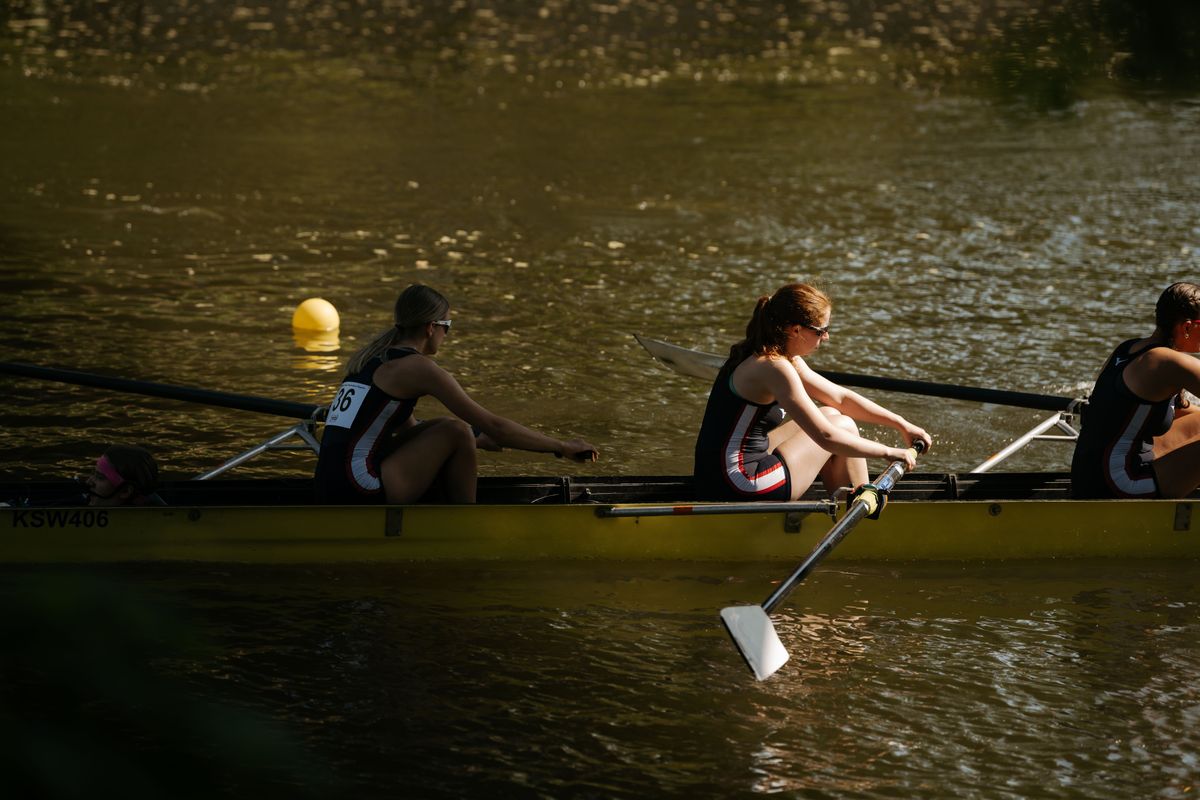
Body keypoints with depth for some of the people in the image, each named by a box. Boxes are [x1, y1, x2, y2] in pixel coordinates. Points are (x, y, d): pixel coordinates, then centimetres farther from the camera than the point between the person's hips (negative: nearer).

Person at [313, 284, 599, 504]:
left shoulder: (370, 360, 20)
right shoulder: (418, 368, -6)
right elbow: (493, 425, -6)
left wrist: (475, 441, 33)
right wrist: (562, 446, 2)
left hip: (329, 495, 9)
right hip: (361, 494, -9)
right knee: (456, 431, -2)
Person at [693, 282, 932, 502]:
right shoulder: (774, 368, -19)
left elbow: (840, 398, 17)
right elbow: (827, 437, -21)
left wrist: (901, 424, 15)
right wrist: (888, 452, -10)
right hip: (741, 489, -10)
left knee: (830, 415, 20)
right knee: (843, 426, 3)